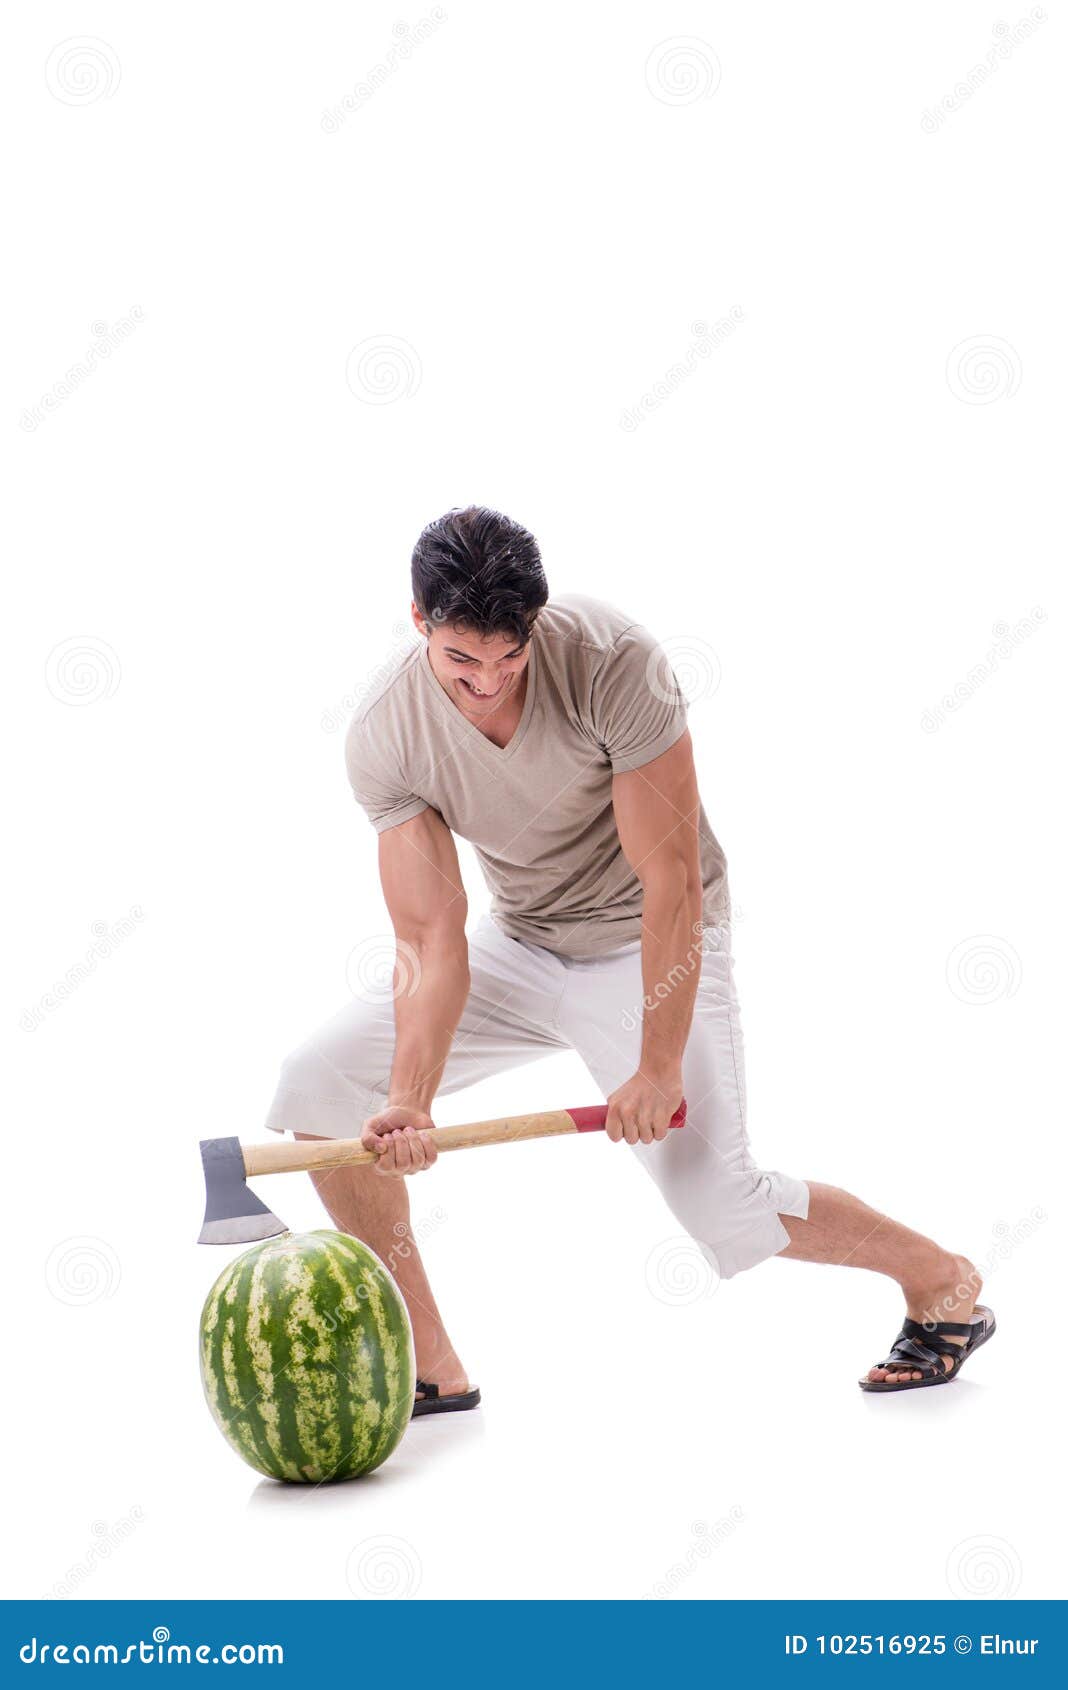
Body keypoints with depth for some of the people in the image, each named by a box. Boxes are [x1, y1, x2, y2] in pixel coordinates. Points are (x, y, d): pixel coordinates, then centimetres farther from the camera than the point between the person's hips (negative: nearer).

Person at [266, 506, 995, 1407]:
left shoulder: (612, 661, -29)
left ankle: (945, 1281, 10)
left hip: (650, 949, -5)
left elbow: (672, 881, -24)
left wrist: (660, 1067, -23)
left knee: (720, 1204, -18)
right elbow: (430, 940, -18)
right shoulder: (386, 741, -17)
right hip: (519, 946, 5)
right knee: (319, 1079, -8)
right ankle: (427, 1364, 2)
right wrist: (410, 1101, -32)